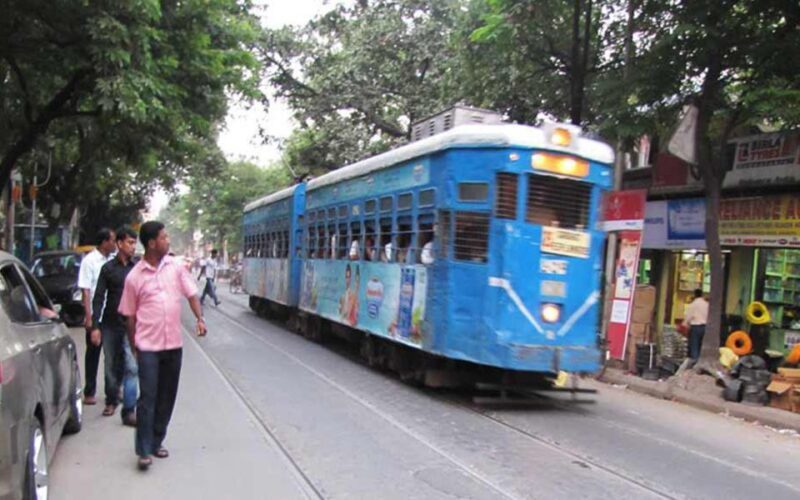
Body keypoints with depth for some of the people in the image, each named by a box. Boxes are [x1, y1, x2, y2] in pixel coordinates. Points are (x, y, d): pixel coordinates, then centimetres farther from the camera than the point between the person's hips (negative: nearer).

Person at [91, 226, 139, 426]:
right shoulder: (108, 268, 1)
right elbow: (98, 298, 1)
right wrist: (95, 326, -6)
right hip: (110, 324, 1)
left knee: (131, 367, -9)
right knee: (111, 366, 13)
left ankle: (129, 411, -6)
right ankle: (111, 400, 33)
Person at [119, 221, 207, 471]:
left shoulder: (176, 267, 4)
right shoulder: (134, 276, -4)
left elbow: (191, 294, 5)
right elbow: (130, 315, 3)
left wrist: (200, 318, -12)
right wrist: (134, 347, 4)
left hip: (174, 344, 4)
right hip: (148, 346, -3)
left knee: (167, 397, 11)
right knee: (147, 398, -5)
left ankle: (157, 442, 25)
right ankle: (144, 451, 1)